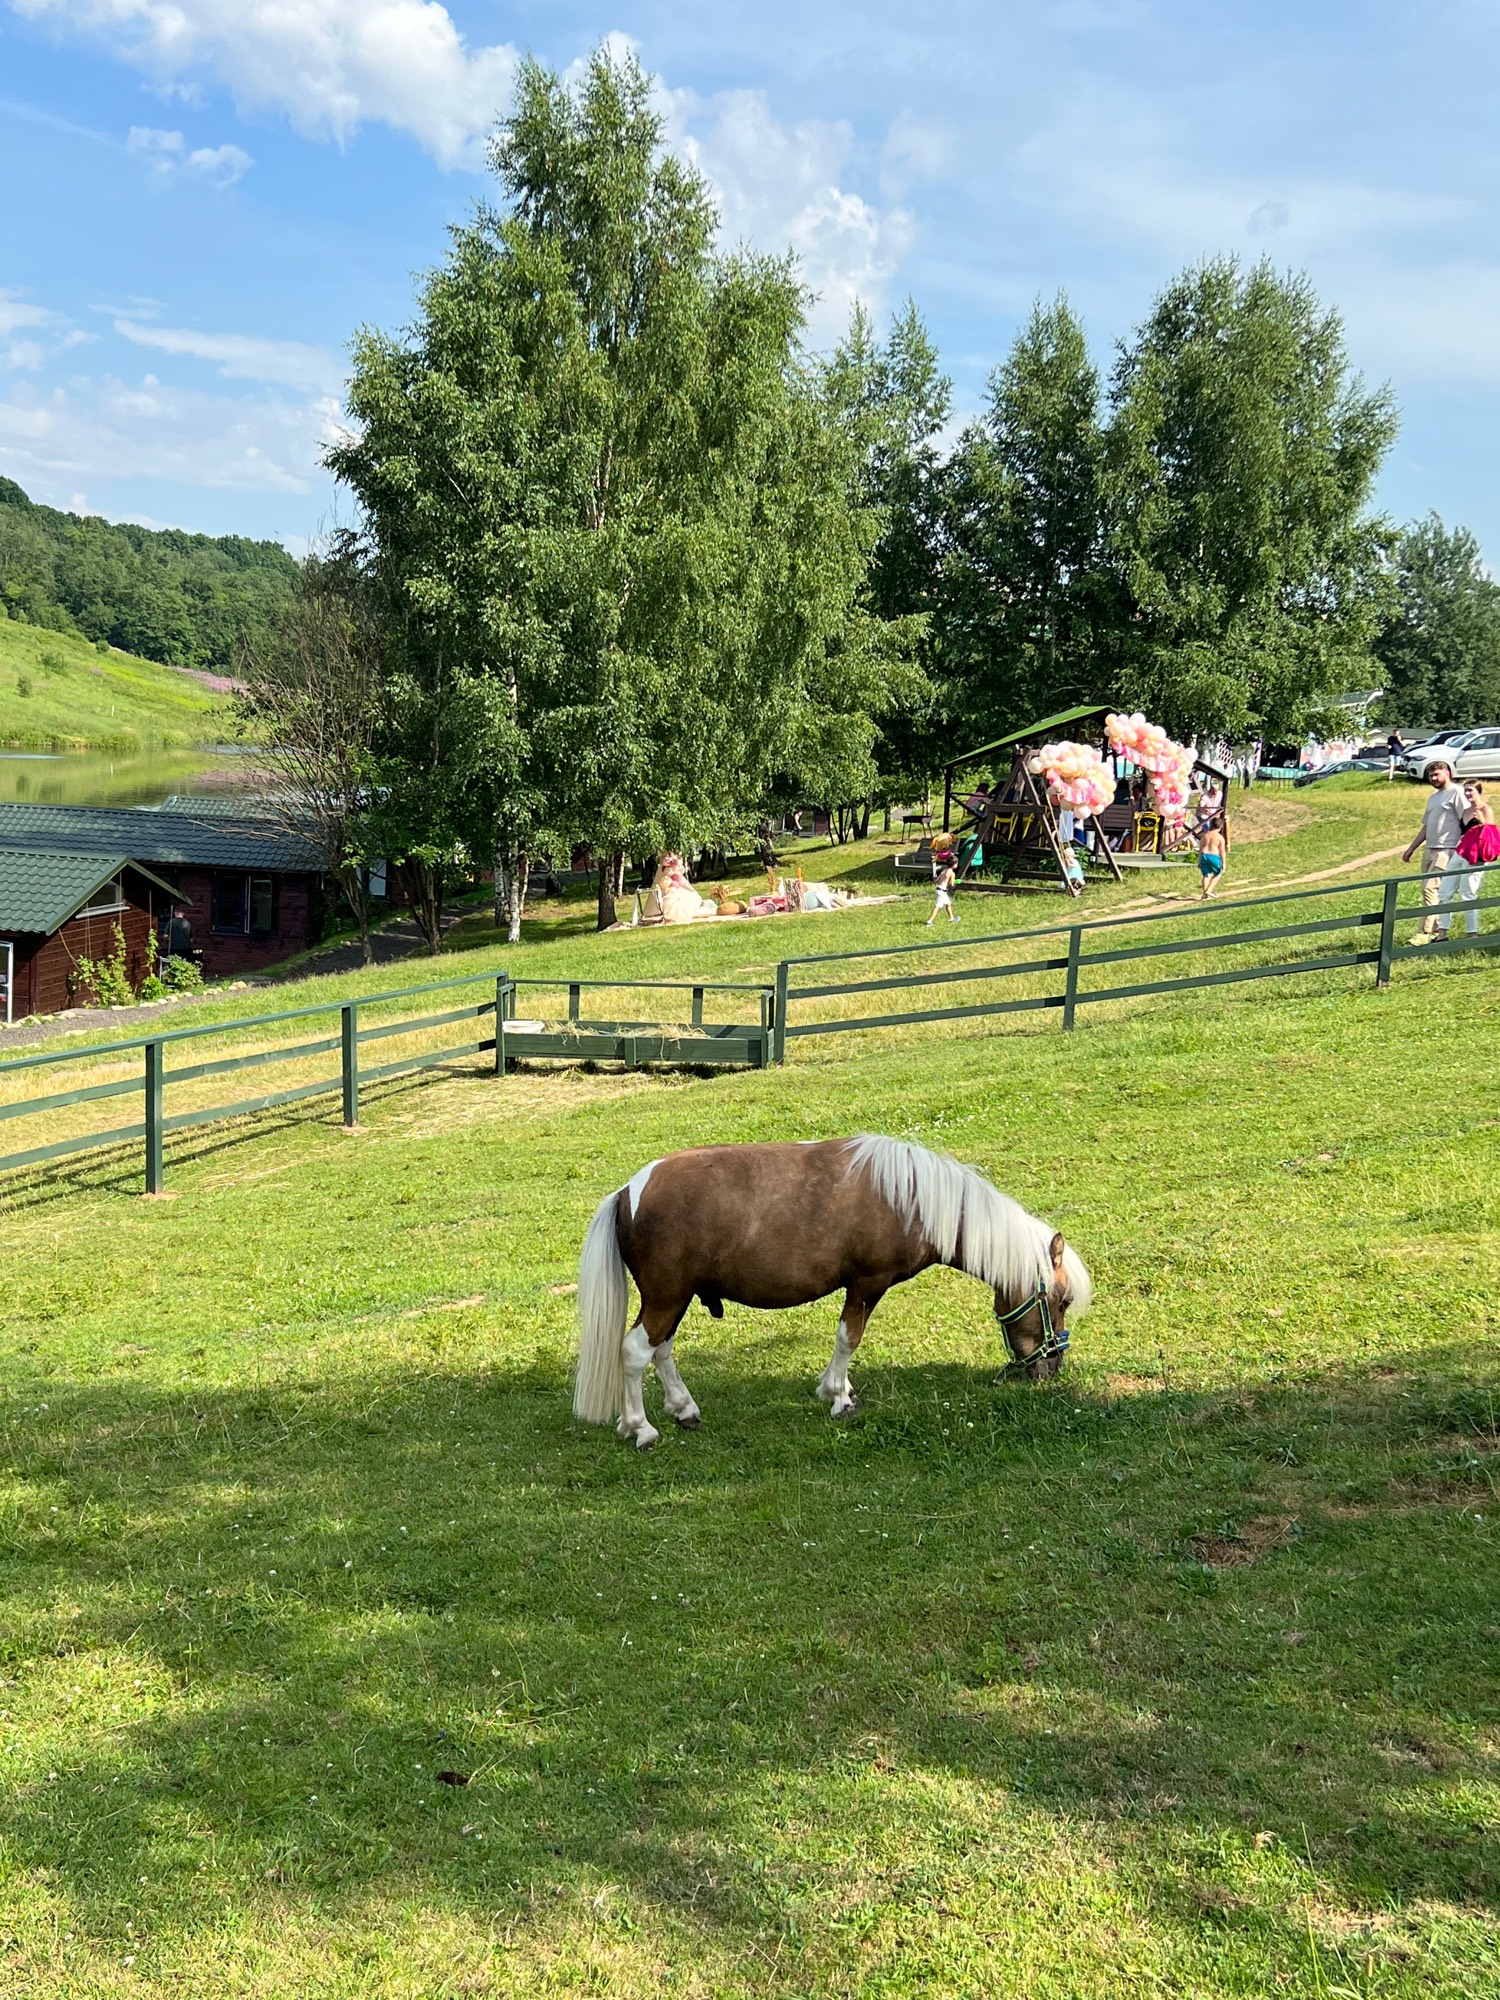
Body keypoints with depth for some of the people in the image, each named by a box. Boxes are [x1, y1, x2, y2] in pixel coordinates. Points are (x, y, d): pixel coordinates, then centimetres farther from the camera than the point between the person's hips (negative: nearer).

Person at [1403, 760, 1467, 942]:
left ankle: (1427, 932, -18)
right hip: (1429, 849, 9)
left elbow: (1466, 821, -11)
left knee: (1430, 889, -17)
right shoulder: (1433, 797, 23)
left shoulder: (1457, 792, -5)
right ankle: (1437, 930, 14)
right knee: (1428, 890, 8)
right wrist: (1411, 849, 25)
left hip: (1446, 850, -9)